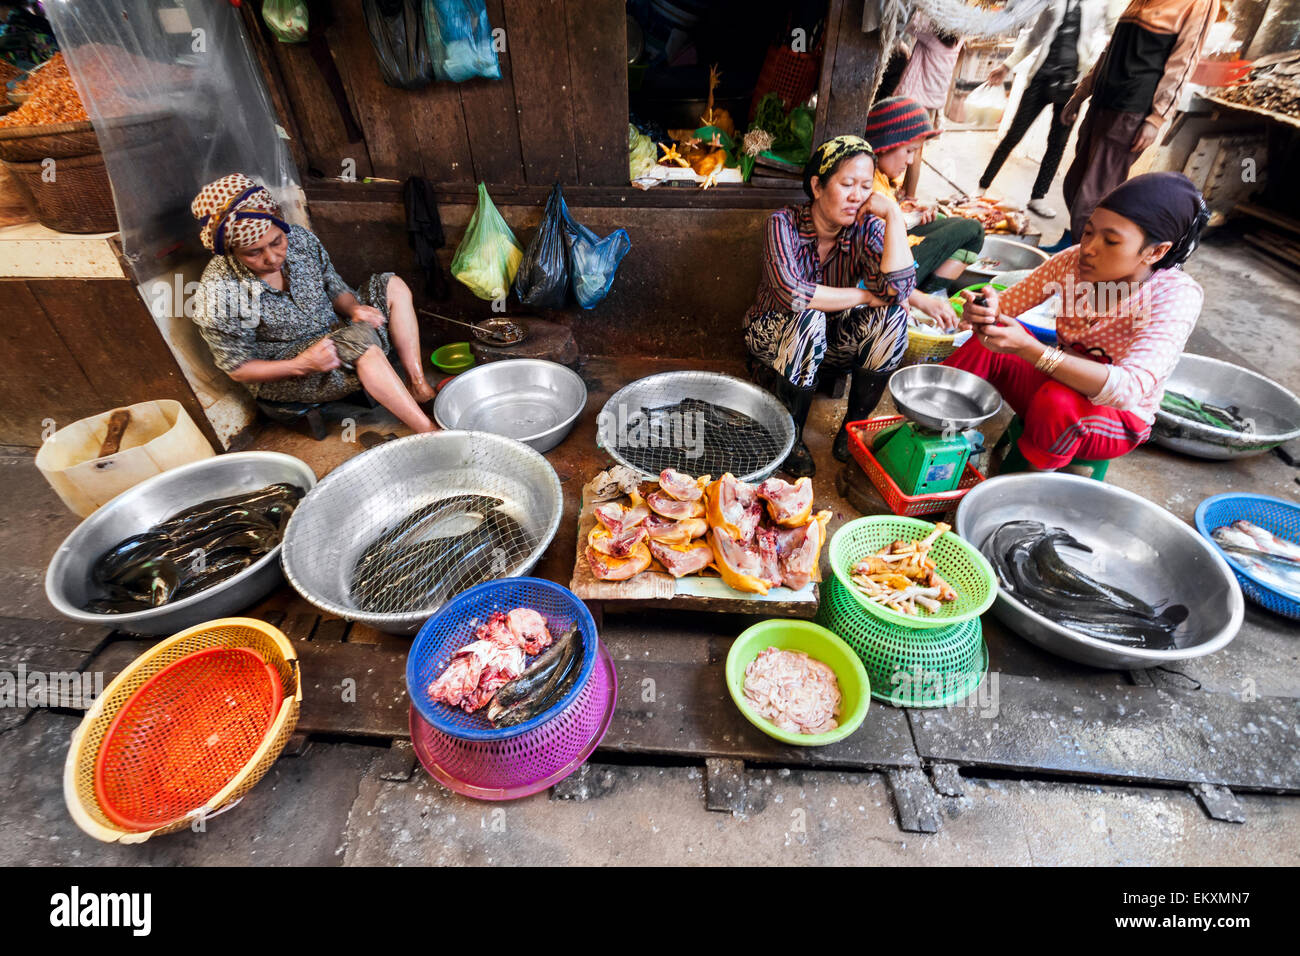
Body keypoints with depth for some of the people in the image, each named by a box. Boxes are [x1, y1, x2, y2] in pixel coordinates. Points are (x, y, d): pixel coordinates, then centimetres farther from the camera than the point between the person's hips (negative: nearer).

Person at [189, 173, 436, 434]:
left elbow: (334, 287, 6)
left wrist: (353, 308, -18)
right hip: (281, 373, -7)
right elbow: (237, 368, -15)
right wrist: (300, 365, -30)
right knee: (361, 341, -35)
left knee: (392, 287, -3)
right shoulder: (218, 293, -23)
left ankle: (419, 386, -9)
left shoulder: (299, 239, -9)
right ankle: (428, 432, -34)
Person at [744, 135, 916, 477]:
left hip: (829, 345, 4)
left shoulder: (866, 228, -10)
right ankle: (792, 435, -19)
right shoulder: (784, 224, -18)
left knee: (892, 316, -21)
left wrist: (893, 214, -24)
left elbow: (897, 288, -26)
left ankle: (853, 426, -11)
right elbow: (792, 292, -36)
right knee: (809, 318, -36)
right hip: (774, 336, -3)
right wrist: (864, 296, -25)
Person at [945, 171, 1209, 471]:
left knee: (1058, 402, -38)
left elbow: (1128, 389, -38)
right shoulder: (1074, 261, -10)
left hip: (1117, 419, -4)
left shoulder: (1177, 296, -24)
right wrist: (986, 309, -34)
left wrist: (1028, 349, -48)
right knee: (990, 339, -19)